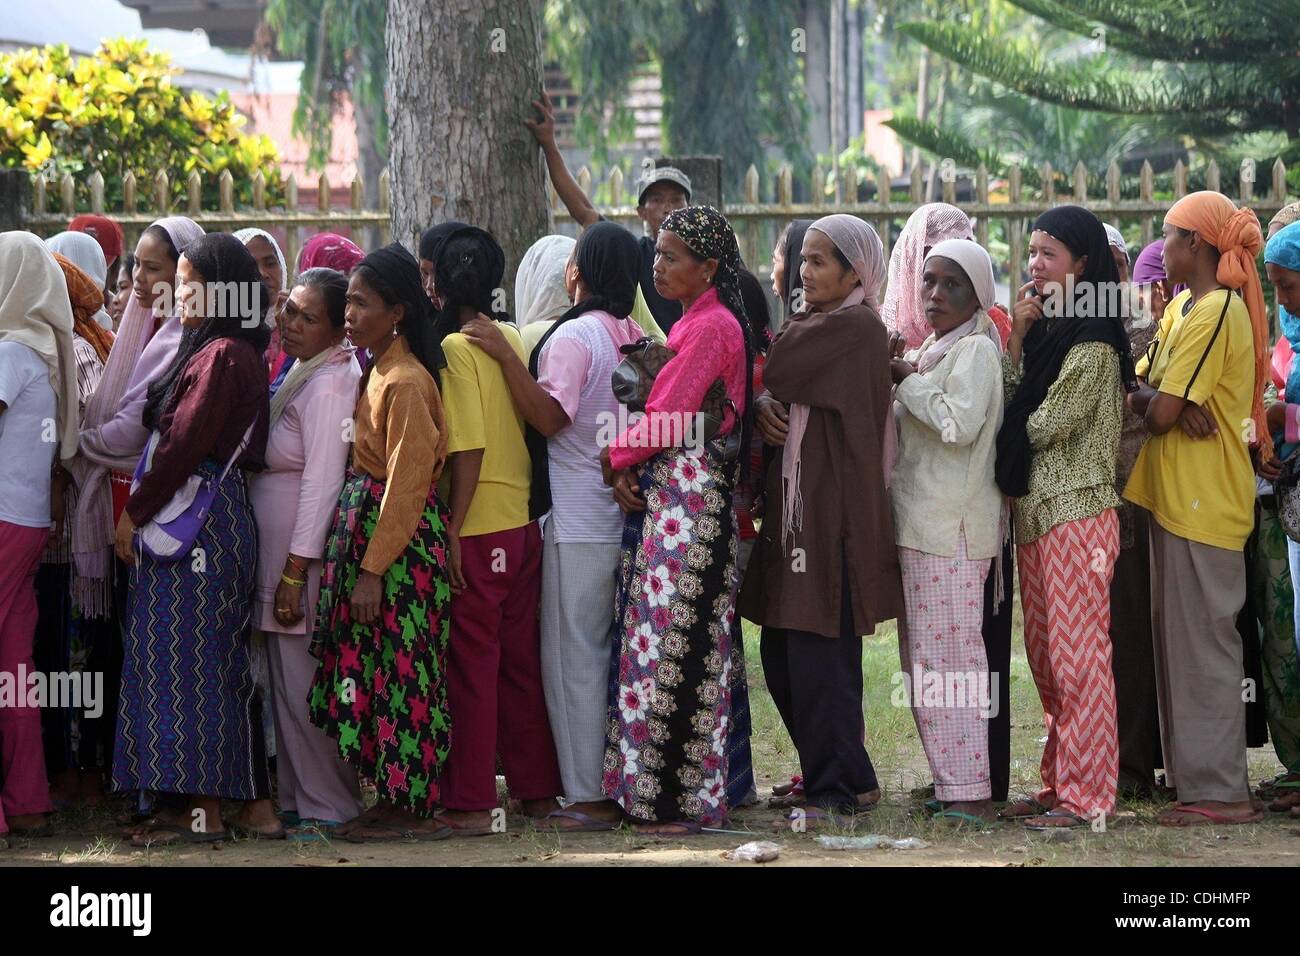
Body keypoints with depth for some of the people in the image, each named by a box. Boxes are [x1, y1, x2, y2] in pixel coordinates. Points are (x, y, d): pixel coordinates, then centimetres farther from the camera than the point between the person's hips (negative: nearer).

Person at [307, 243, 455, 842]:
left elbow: (406, 483, -19)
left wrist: (373, 568, -20)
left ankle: (413, 809, 3)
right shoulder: (378, 371, 12)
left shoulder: (406, 382, -16)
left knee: (400, 674, -3)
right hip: (365, 527, 9)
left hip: (400, 542, -9)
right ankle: (391, 798, 18)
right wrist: (363, 560, 11)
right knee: (374, 671, 12)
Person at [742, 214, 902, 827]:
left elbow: (770, 369, -18)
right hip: (793, 510, 9)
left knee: (818, 661, -5)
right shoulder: (814, 324, 17)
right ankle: (851, 778, 24)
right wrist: (764, 405, -11)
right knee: (781, 657, 12)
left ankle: (836, 793, 3)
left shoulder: (855, 328, -12)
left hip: (833, 516, -9)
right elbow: (776, 385, 11)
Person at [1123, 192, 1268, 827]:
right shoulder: (1183, 308, 15)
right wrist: (1159, 400, -10)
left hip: (1203, 505, -10)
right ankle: (1192, 775, 20)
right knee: (1178, 638, 13)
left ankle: (1218, 791, -2)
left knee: (1203, 644, -6)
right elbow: (1136, 387, 11)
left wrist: (1150, 402, 2)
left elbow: (1162, 413, -20)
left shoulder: (1215, 312, -16)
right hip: (1176, 497, 10)